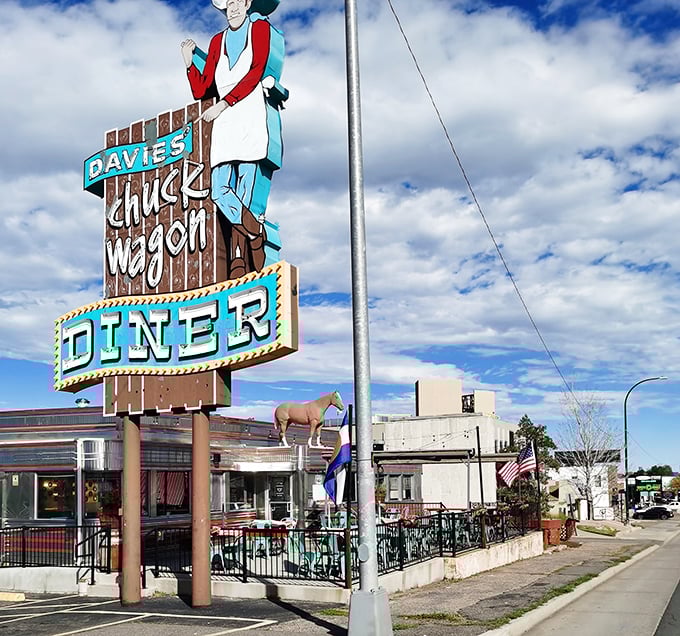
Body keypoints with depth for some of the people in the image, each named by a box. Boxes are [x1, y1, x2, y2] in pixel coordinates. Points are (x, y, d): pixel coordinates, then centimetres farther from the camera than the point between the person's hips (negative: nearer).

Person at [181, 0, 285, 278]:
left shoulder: (260, 28, 11)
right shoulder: (218, 41, 23)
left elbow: (255, 73, -4)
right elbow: (200, 91, 18)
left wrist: (222, 104, -8)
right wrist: (189, 61, 5)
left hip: (252, 118, -4)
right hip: (224, 123, 4)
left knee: (245, 192, -11)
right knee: (219, 190, -12)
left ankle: (240, 266, -13)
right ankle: (256, 236, -8)